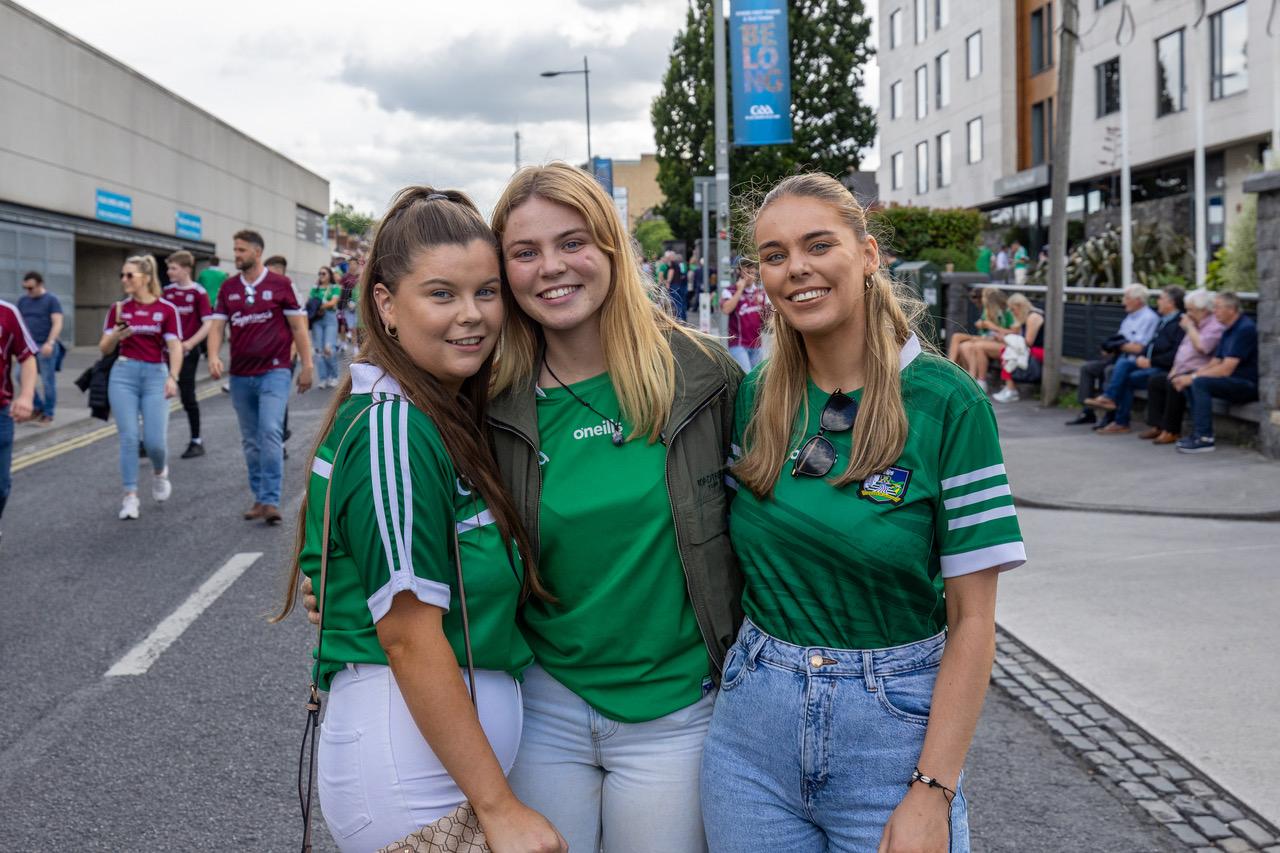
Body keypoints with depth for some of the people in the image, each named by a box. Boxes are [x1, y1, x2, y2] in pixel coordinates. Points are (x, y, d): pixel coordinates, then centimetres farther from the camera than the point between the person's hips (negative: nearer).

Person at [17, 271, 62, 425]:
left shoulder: (51, 300, -3)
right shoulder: (22, 300, 13)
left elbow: (57, 323, -10)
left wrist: (50, 343, -21)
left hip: (46, 347, -5)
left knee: (47, 381, -1)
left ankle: (48, 414, 9)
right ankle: (38, 406, 11)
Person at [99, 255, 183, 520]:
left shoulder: (166, 309, -2)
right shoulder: (118, 309, 6)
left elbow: (175, 347, -6)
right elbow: (104, 349, 7)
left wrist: (172, 377, -20)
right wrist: (116, 335, -15)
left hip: (156, 374, -2)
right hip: (124, 374, 2)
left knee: (154, 440, -8)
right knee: (129, 437, -5)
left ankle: (159, 472, 27)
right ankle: (130, 497, 3)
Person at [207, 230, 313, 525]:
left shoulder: (280, 285, -2)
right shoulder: (228, 288, 9)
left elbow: (298, 326, 1)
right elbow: (217, 325, 6)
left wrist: (307, 366, -2)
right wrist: (213, 356, -13)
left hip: (274, 371, -5)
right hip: (240, 376, 5)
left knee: (270, 432, -17)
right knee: (250, 441, 11)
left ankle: (271, 501, -16)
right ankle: (260, 498, 21)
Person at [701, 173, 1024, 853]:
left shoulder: (946, 403, -11)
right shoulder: (755, 398, 0)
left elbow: (971, 618, -11)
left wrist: (932, 791, -15)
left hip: (892, 724, -3)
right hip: (752, 726, 3)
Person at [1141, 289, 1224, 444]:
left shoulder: (1215, 326, -12)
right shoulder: (1195, 325, 20)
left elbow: (1201, 347, -28)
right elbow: (1182, 349, 25)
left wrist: (1189, 327, -14)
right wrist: (1174, 369, 11)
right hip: (1182, 371, 11)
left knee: (1174, 385, -31)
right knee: (1154, 380, 5)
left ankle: (1172, 431, -23)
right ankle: (1158, 425, 0)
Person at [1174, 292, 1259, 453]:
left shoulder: (1245, 329, -17)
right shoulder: (1228, 330, 14)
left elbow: (1226, 369, -22)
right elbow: (1214, 364, 13)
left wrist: (1193, 377, -16)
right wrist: (1189, 377, -4)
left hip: (1250, 385, -10)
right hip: (1236, 383, 10)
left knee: (1200, 383, -25)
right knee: (1189, 383, 2)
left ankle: (1204, 438, -24)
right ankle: (1197, 433, 1)